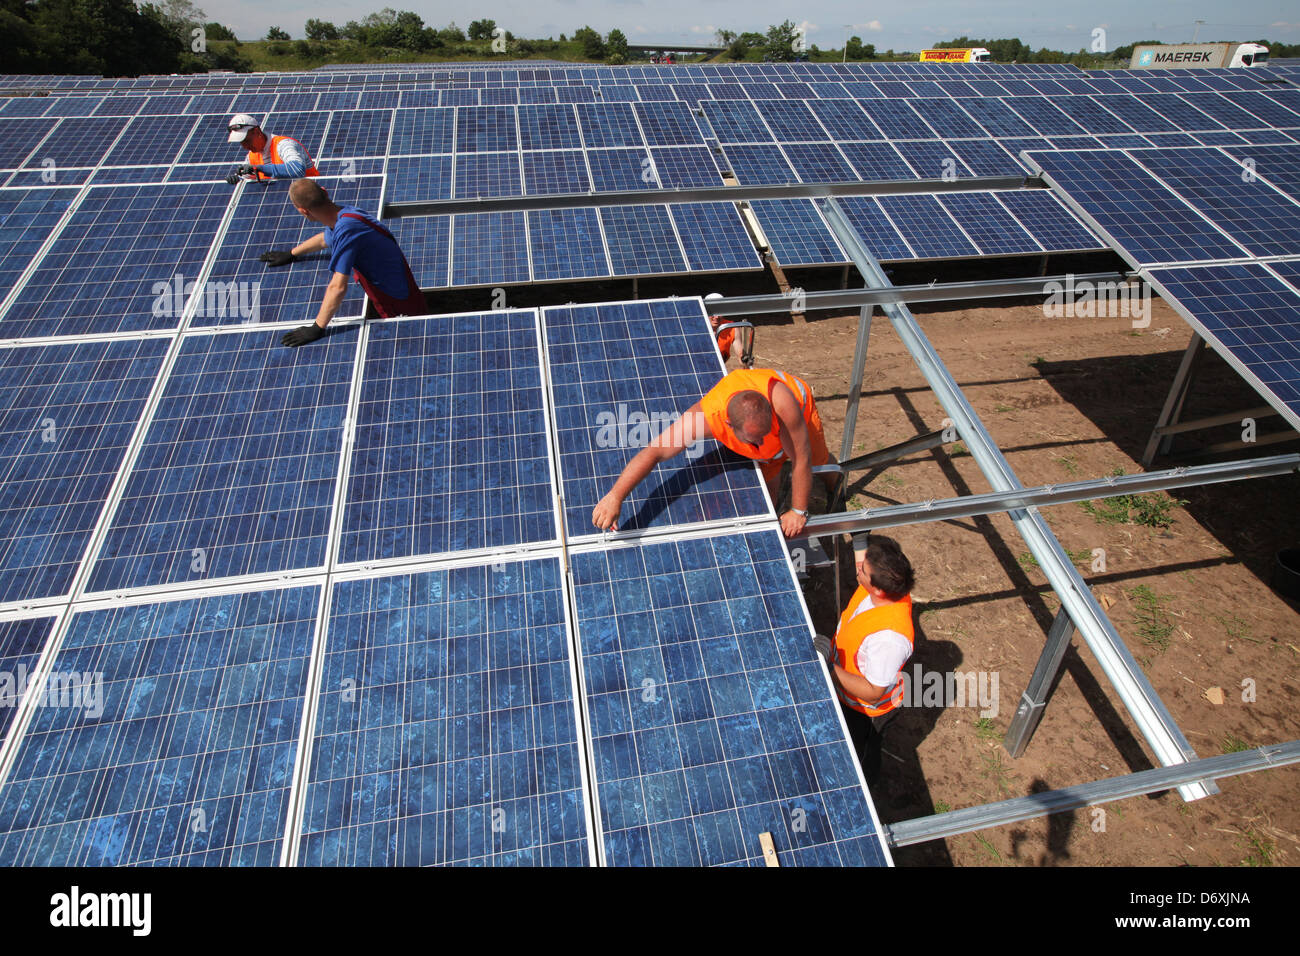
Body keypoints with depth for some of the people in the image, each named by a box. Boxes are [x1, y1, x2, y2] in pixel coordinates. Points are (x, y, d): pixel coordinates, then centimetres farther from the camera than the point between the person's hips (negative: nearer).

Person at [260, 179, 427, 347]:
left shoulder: (346, 229, -29)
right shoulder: (345, 213, 1)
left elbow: (338, 287, -31)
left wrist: (317, 329, -24)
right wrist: (290, 254, 40)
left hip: (400, 307, -9)